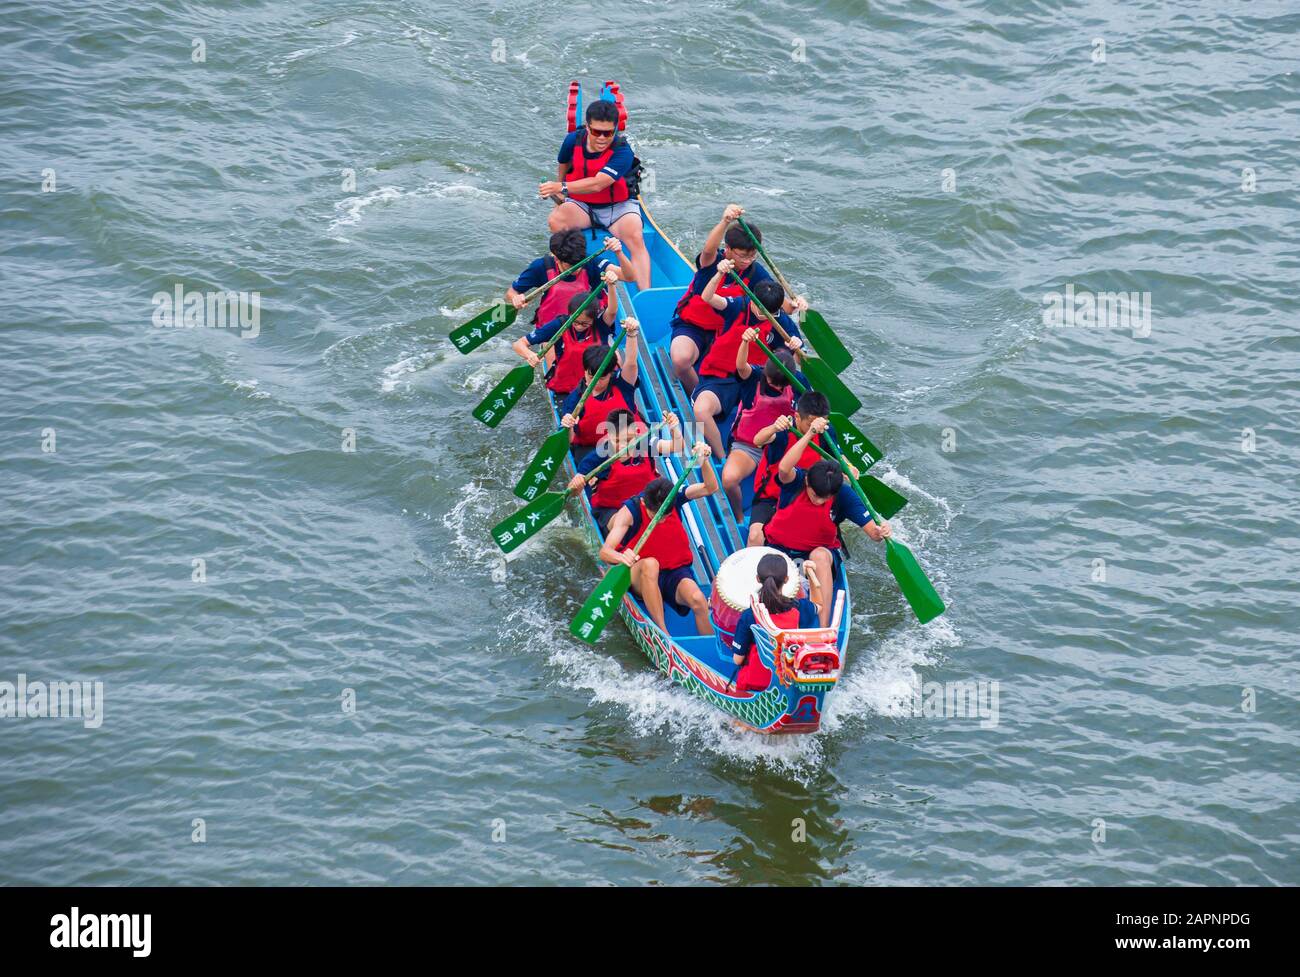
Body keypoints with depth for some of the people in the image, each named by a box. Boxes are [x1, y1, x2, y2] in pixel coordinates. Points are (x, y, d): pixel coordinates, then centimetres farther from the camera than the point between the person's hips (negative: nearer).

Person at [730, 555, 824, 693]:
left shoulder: (749, 616, -17)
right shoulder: (800, 608, -9)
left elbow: (738, 659, -9)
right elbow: (819, 606, 20)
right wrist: (812, 575, 16)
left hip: (755, 685, -3)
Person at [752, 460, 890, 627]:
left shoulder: (844, 495, -15)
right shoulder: (795, 481, -18)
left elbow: (873, 531, -20)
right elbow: (784, 469, -44)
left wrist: (881, 532, -43)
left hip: (820, 551, 0)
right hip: (779, 546, 0)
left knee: (819, 556, -36)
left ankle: (824, 629, -40)